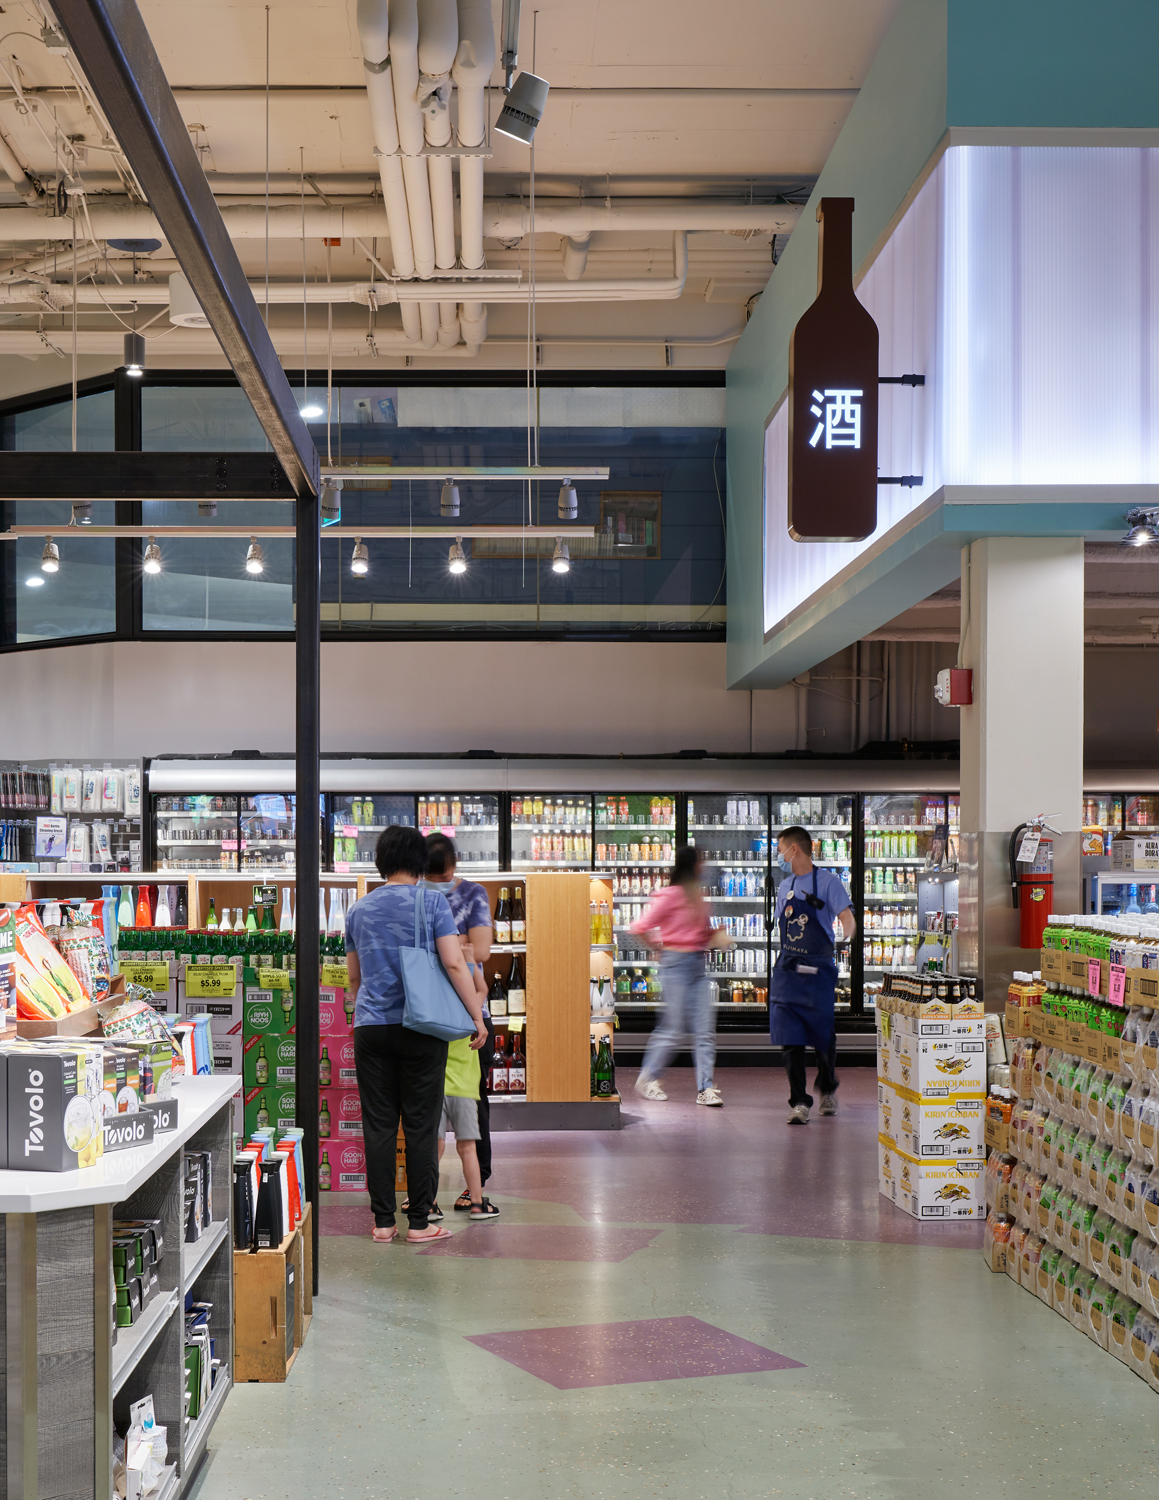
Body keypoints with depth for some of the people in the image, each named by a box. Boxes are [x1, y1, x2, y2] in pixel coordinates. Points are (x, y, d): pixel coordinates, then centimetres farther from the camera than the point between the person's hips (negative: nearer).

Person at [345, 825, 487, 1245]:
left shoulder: (359, 909, 11)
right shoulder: (431, 901, -3)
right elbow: (454, 964, -10)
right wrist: (478, 1017, -4)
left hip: (370, 1029, 3)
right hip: (420, 1028, -3)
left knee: (378, 1126, 6)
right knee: (421, 1126, 2)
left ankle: (383, 1222, 9)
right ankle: (419, 1222, 5)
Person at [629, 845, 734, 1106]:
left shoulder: (696, 895, 14)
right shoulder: (670, 895, -11)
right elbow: (640, 927, -14)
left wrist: (717, 936, 4)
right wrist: (659, 947, -3)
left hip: (697, 965, 7)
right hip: (677, 964, -7)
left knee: (705, 1029, 1)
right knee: (673, 1028, -1)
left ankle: (705, 1088, 2)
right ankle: (647, 1079, 17)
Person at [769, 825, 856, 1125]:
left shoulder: (826, 881, -4)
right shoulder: (785, 886, 15)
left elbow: (846, 917, -14)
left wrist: (848, 931, -35)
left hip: (818, 971, -5)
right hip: (787, 973, 5)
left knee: (823, 1037, 4)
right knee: (791, 1040, -4)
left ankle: (827, 1089, 30)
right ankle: (799, 1102, -1)